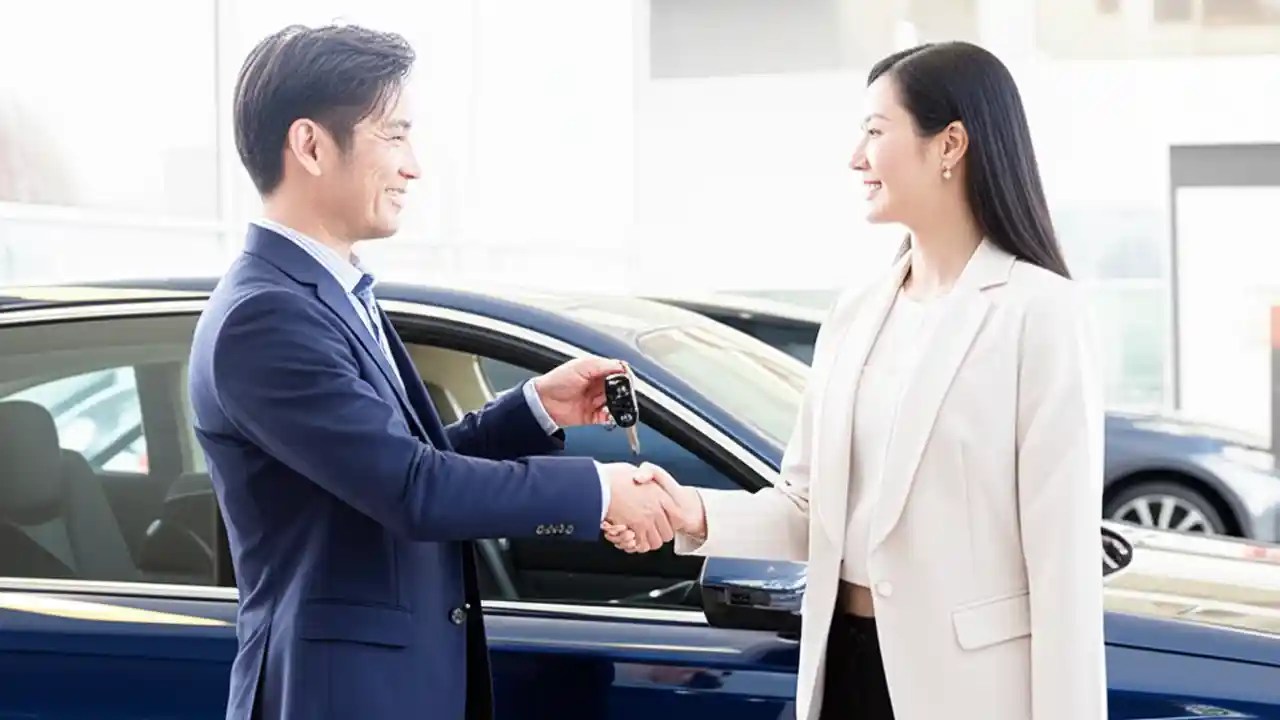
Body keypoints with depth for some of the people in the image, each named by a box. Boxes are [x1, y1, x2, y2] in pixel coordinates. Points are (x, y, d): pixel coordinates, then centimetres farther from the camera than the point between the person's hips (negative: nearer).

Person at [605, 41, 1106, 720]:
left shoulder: (1038, 311, -10)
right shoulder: (855, 313, 10)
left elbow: (1063, 550, -14)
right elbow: (811, 506, 10)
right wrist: (700, 514, -8)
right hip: (848, 657, 6)